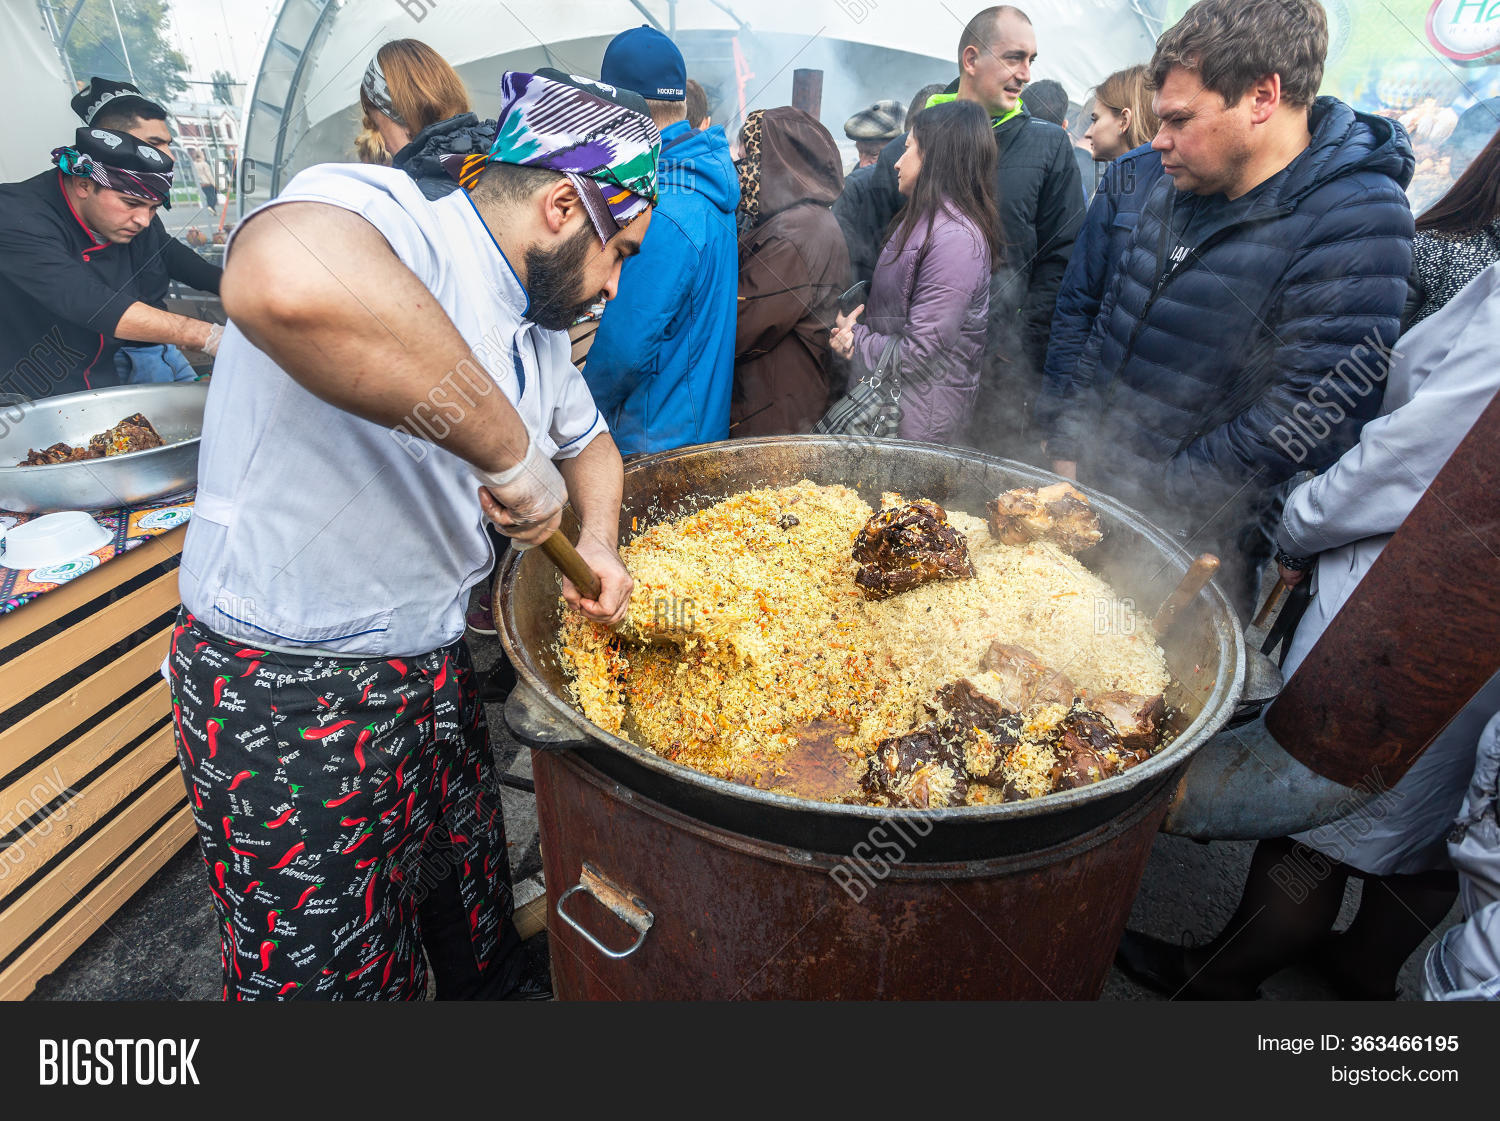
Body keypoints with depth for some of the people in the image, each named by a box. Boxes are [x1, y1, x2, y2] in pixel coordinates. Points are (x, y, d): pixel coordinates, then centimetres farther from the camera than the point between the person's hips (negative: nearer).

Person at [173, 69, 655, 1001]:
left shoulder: (538, 330, 6)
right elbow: (287, 280, -47)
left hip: (433, 670, 8)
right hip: (286, 701, -7)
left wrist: (597, 542, 3)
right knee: (330, 976, 15)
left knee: (474, 923, 26)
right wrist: (508, 446, -37)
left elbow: (588, 439, 23)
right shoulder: (380, 212, -22)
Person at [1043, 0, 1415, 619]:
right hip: (1089, 495, 7)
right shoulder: (1173, 193, 6)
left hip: (1191, 545, -6)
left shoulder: (1356, 224, -17)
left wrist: (1142, 508, -20)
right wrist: (1066, 449, 4)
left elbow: (1301, 424, -23)